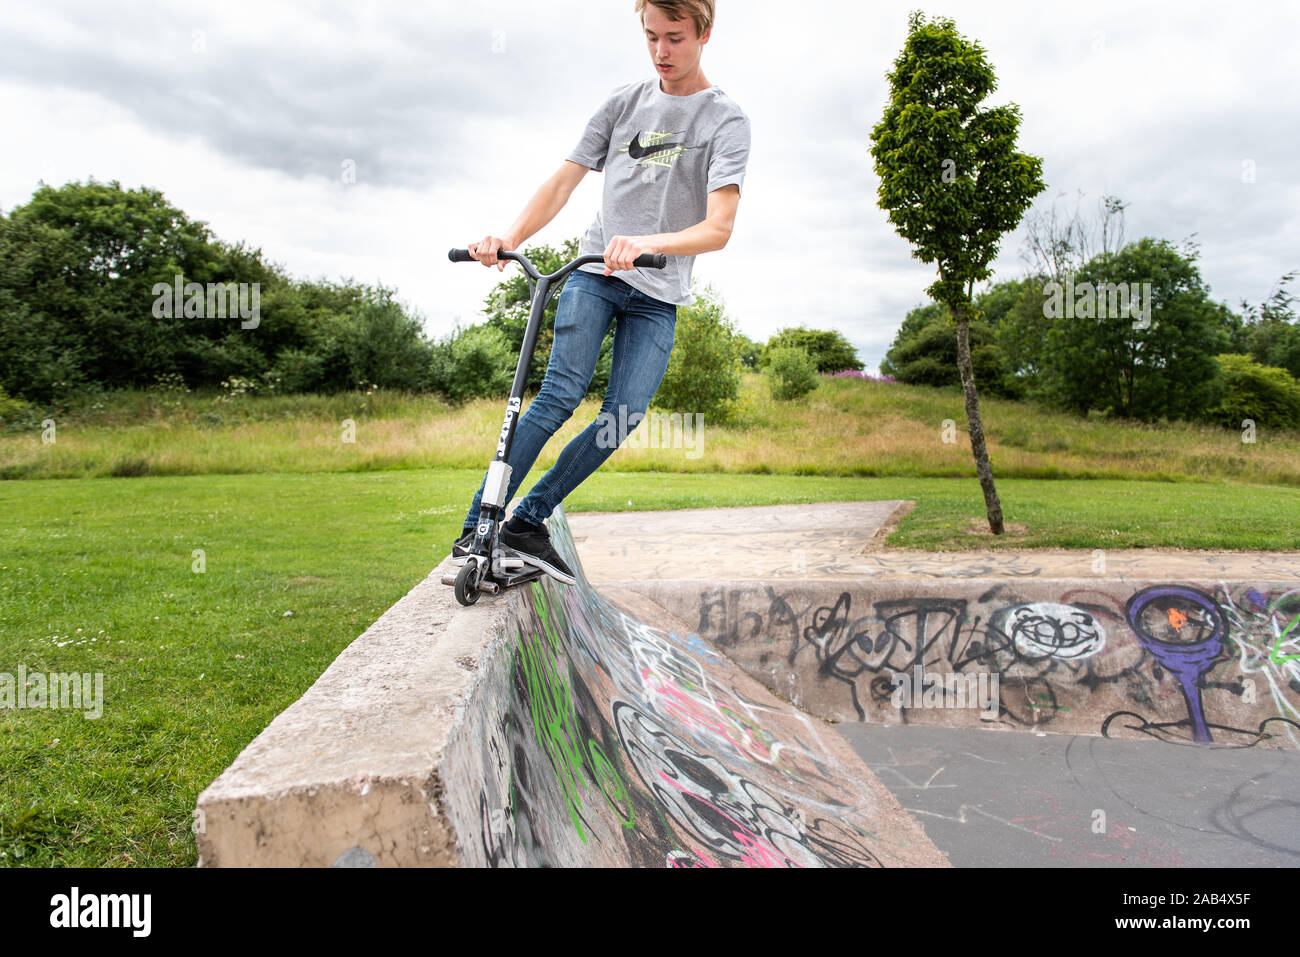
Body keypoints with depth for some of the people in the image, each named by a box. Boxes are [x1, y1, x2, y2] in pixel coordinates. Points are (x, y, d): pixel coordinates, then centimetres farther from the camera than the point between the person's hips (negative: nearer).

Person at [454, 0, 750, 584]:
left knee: (624, 415, -13)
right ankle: (477, 525, -12)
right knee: (561, 394, -17)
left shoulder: (725, 120, -2)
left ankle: (528, 522, 0)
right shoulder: (624, 101, 9)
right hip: (595, 271, 1)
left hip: (658, 294, 0)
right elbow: (564, 181, 5)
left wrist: (647, 243, -34)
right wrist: (510, 238, -13)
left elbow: (719, 227, -15)